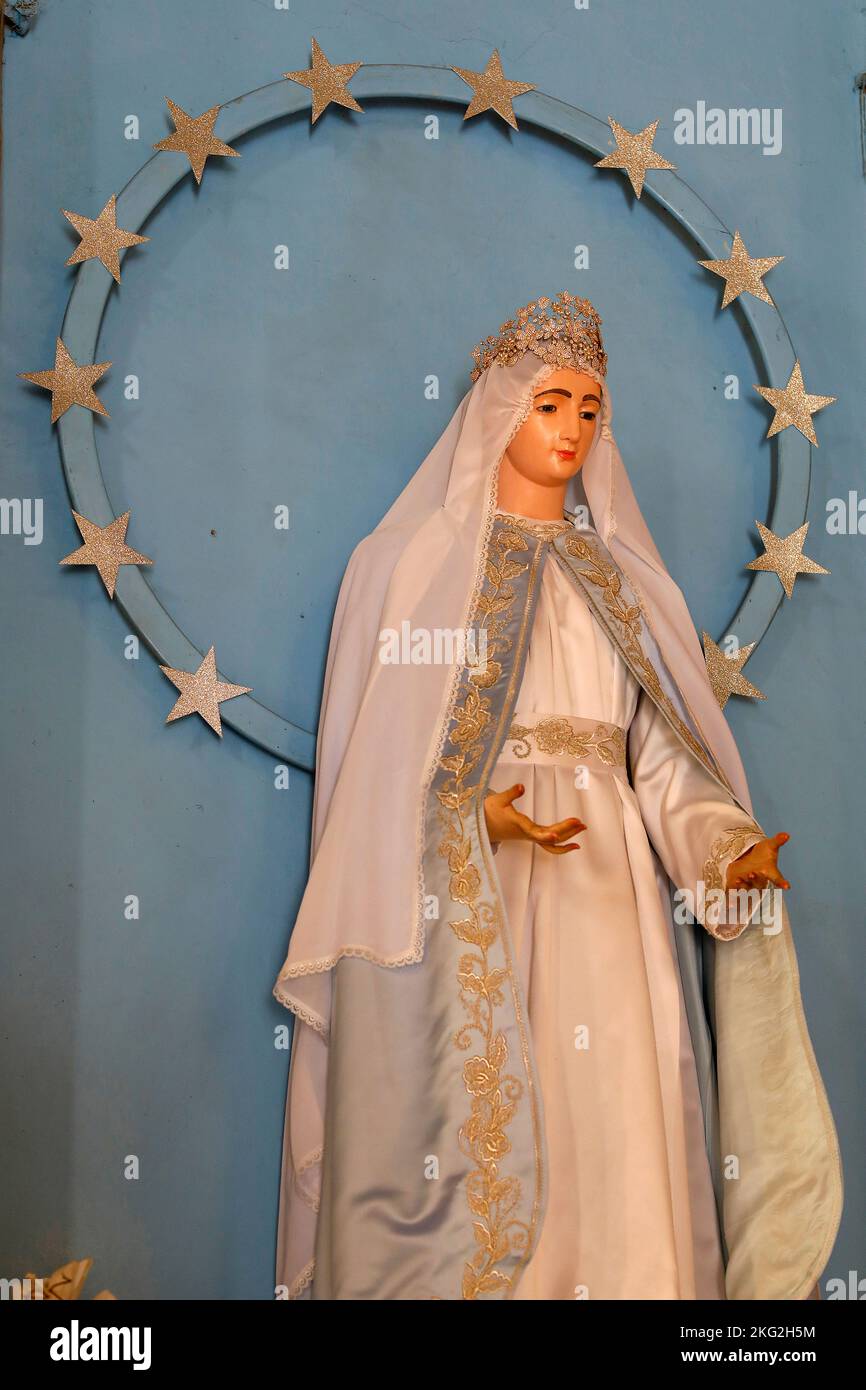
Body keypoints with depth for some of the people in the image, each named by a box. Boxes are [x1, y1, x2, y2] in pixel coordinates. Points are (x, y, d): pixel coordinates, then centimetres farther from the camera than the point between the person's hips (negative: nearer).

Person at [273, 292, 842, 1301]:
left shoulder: (620, 576, 16)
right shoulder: (418, 558, 5)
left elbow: (659, 748, 8)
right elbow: (378, 749, -2)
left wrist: (729, 848, -9)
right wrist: (478, 816, -19)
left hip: (604, 882, 4)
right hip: (458, 886, -3)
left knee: (609, 1123, 2)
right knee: (470, 1122, -3)